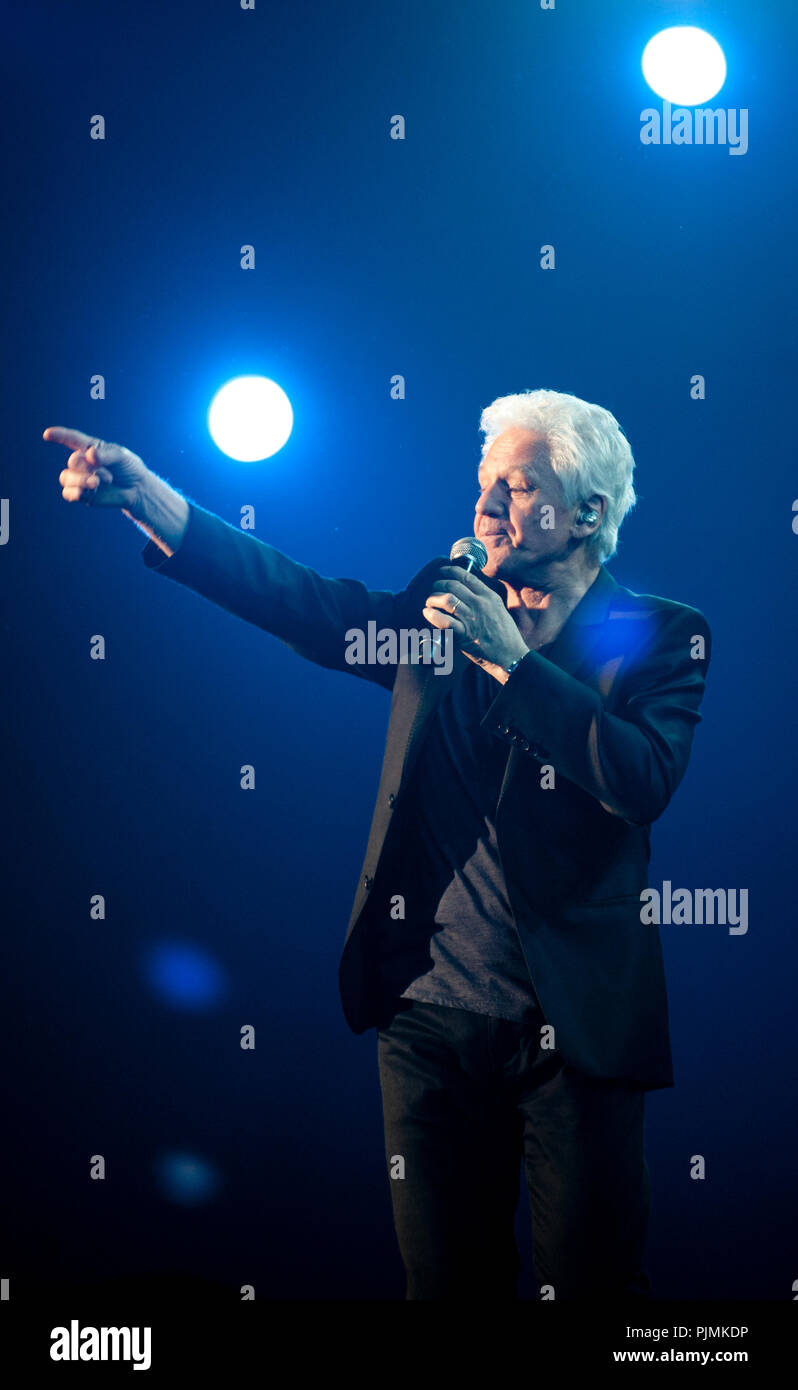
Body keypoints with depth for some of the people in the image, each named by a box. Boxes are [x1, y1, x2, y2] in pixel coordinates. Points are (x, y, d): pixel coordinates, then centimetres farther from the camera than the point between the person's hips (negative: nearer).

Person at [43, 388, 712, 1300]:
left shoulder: (659, 635, -2)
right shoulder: (445, 604, 9)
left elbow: (645, 781, -19)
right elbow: (307, 606, -1)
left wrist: (510, 659, -16)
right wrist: (146, 496, -12)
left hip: (575, 1026, -3)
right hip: (433, 1011, 4)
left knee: (591, 1277, 7)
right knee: (447, 1275, 14)